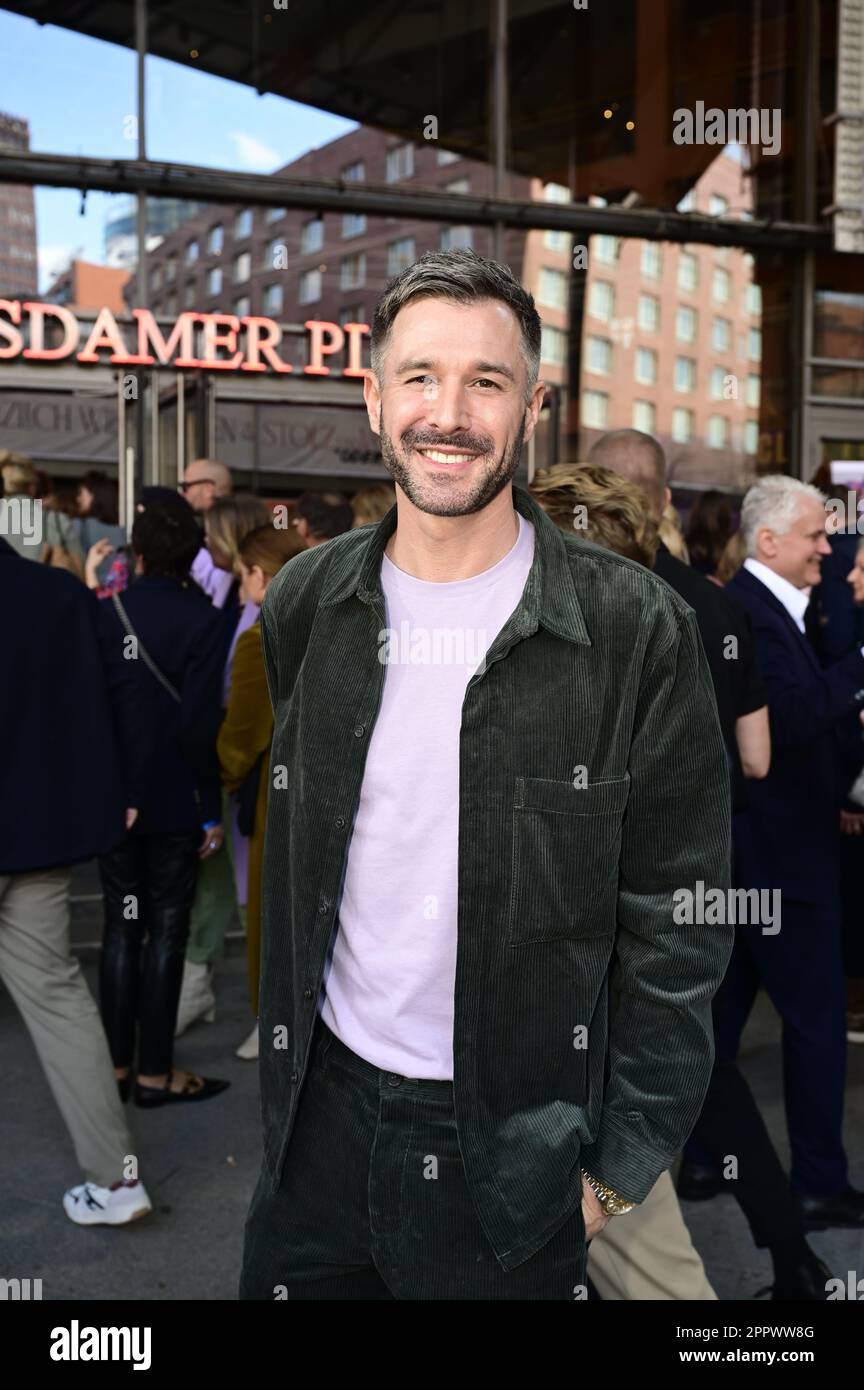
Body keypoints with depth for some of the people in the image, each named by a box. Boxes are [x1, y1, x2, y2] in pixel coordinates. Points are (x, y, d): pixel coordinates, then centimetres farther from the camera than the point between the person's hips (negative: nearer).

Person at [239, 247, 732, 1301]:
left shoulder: (638, 631, -15)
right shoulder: (303, 603, -3)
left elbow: (677, 931, -10)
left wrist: (625, 1167, -8)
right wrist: (280, 1048, 12)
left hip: (514, 1143, -3)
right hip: (322, 1107, 4)